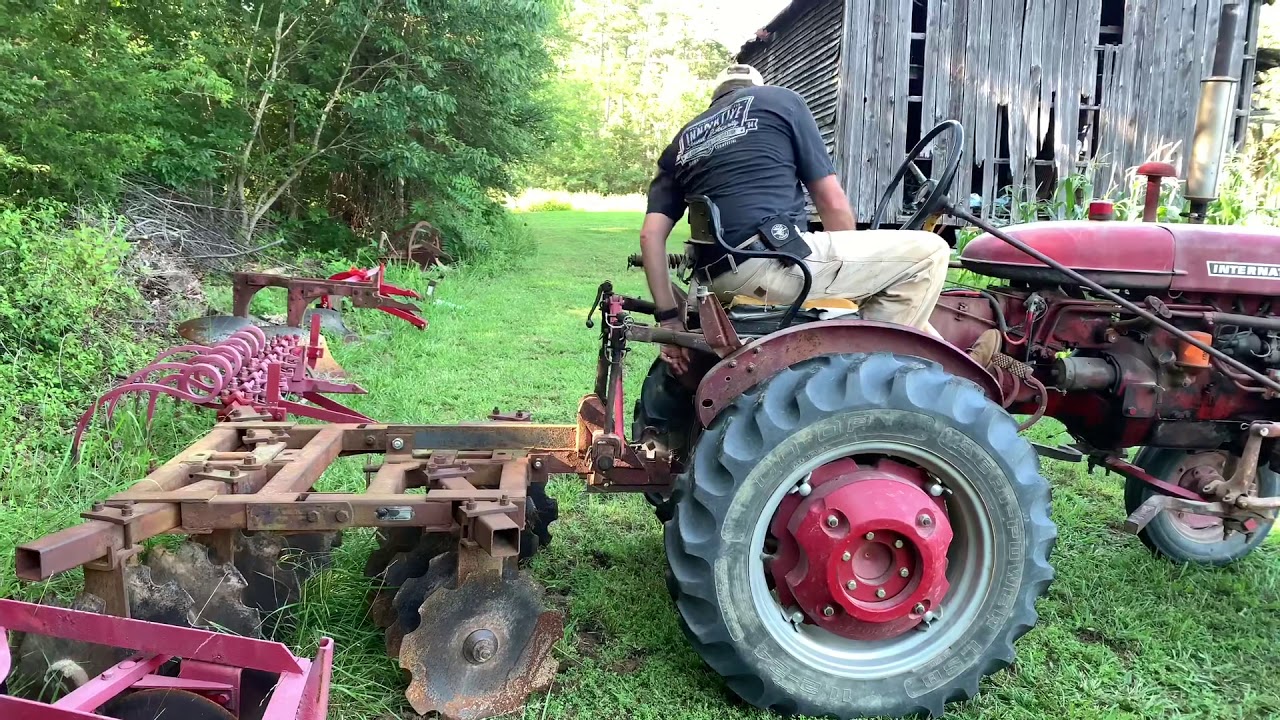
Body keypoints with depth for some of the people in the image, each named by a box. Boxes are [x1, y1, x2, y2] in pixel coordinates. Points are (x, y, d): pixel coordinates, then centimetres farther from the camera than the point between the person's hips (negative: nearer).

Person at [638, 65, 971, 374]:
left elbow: (650, 234, 11)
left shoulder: (683, 143, 24)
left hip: (719, 281, 7)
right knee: (928, 253, 2)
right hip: (776, 260, -7)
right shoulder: (780, 100, 13)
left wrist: (669, 319, 13)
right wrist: (852, 268, 23)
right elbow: (833, 203, 8)